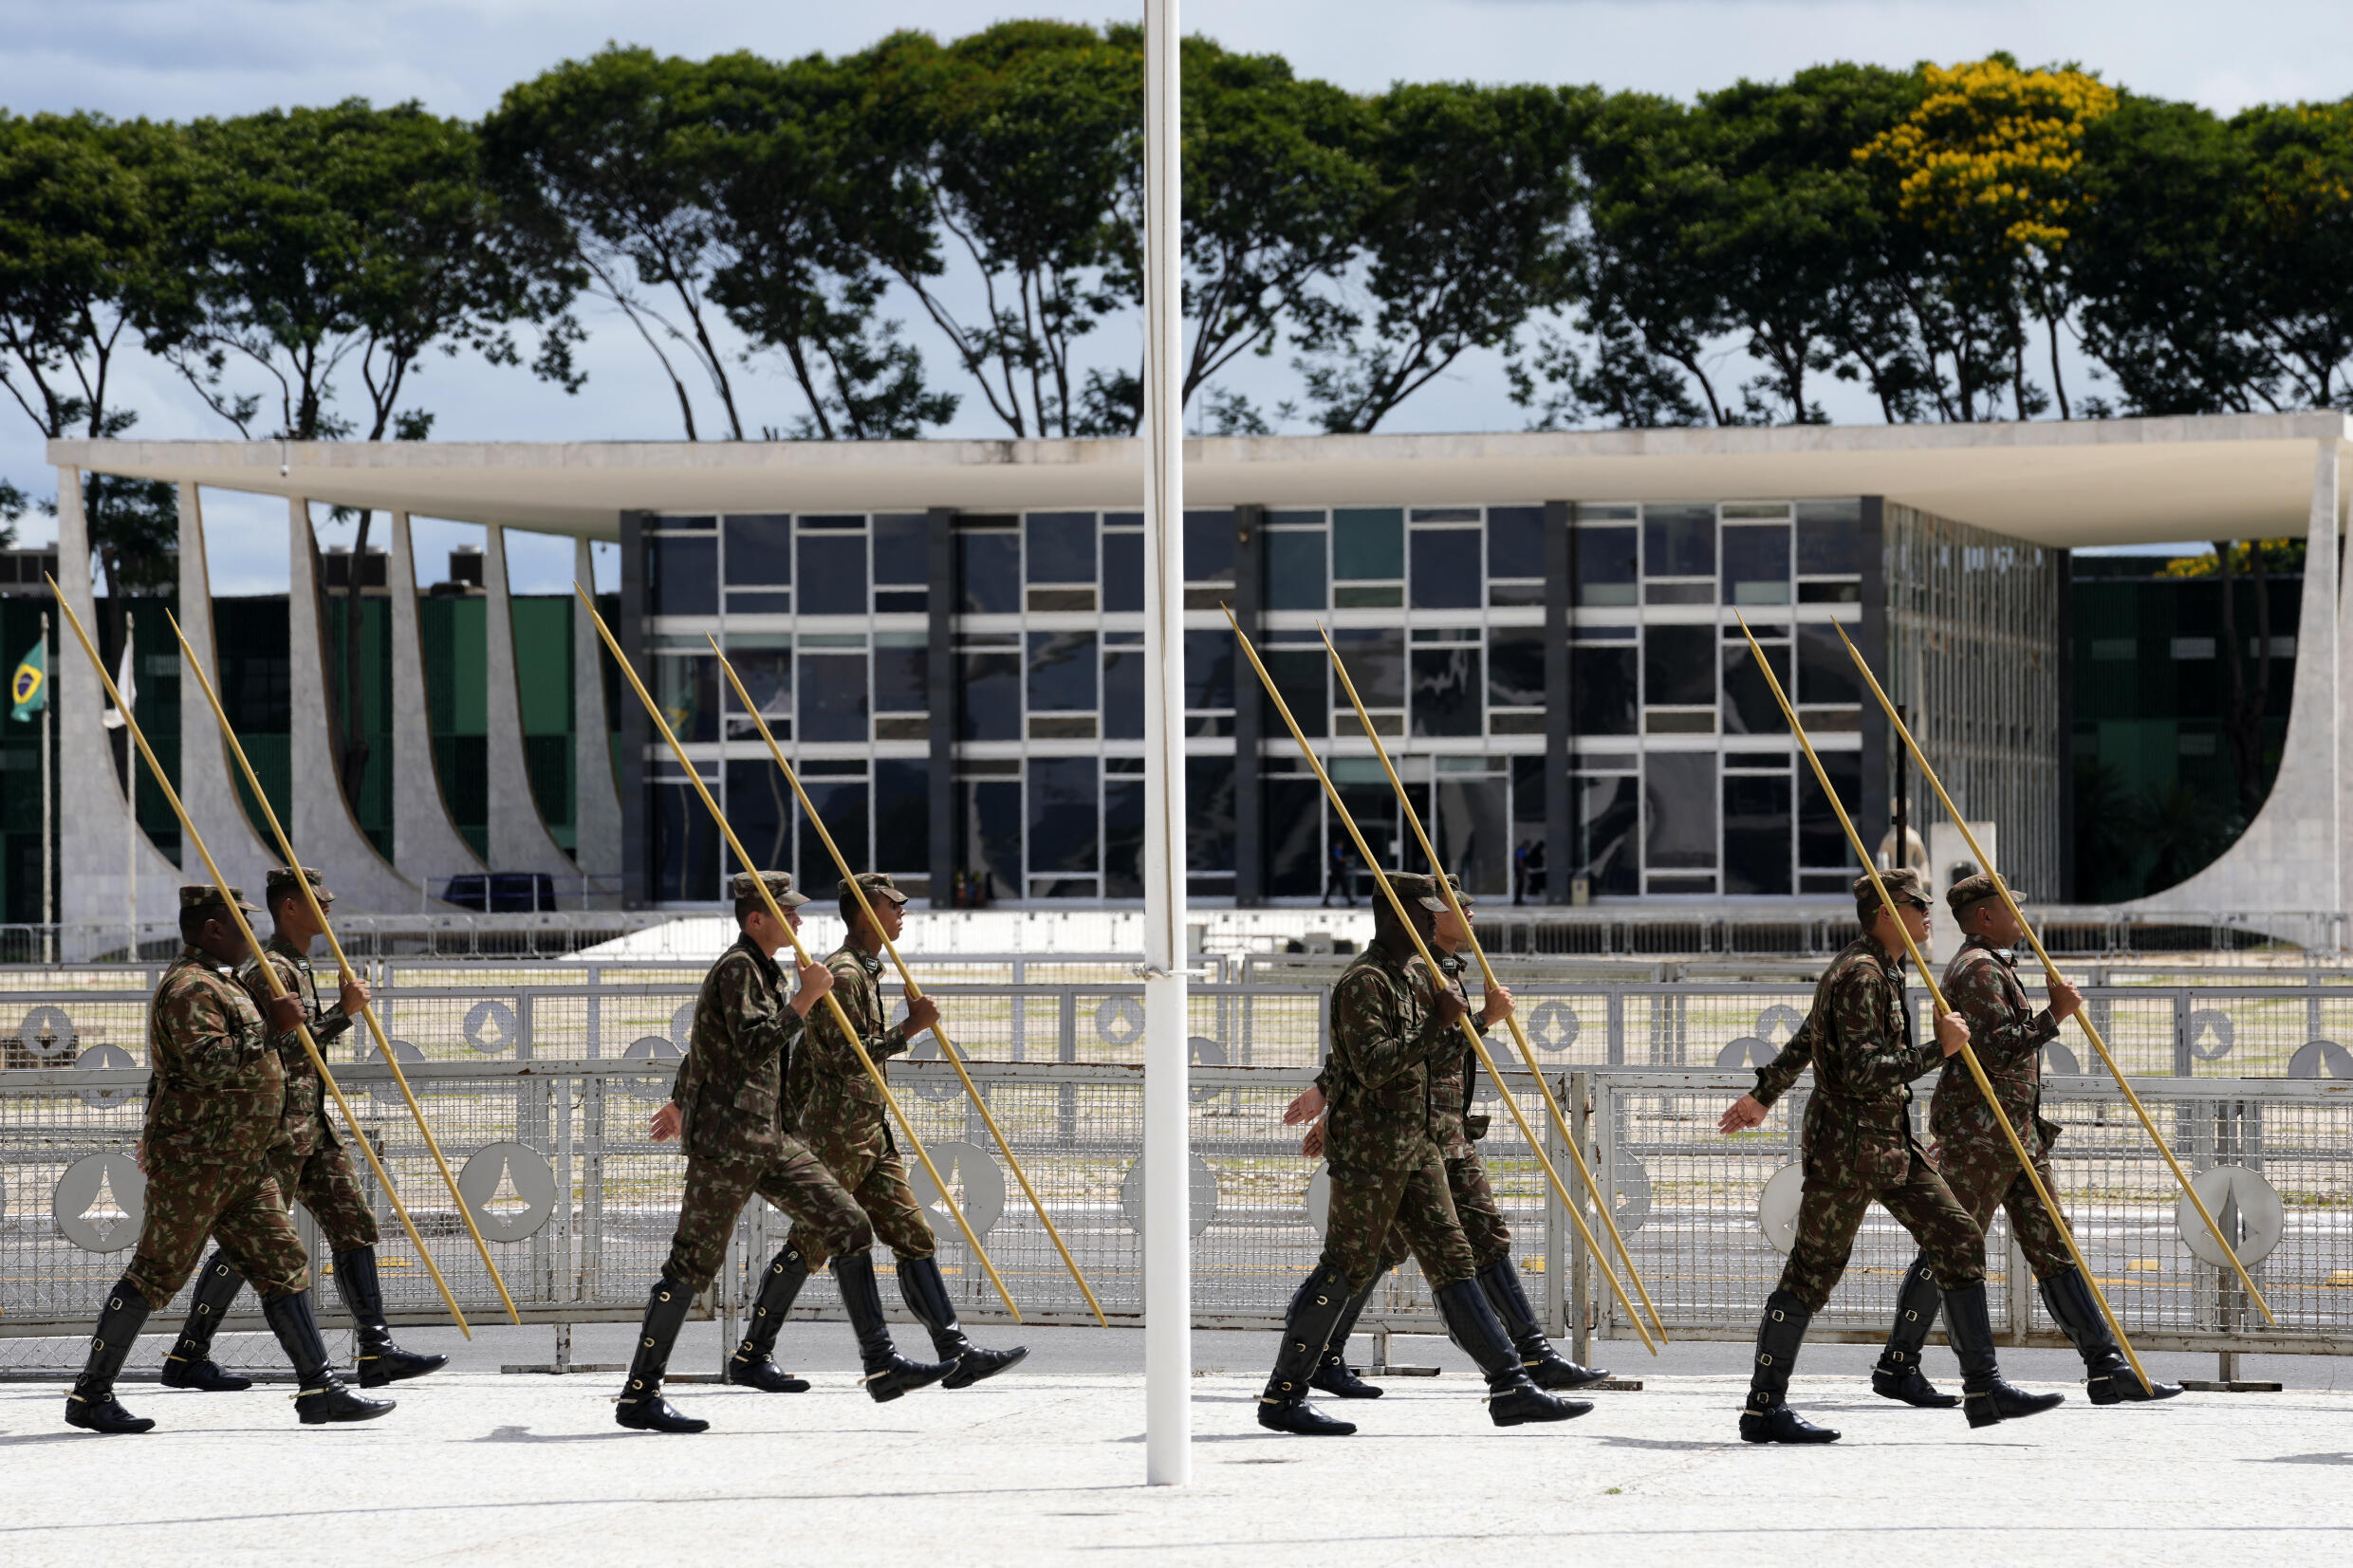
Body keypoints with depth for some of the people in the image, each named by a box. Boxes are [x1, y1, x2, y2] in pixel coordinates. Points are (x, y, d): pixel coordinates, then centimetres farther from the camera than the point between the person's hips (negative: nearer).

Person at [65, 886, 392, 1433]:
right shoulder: (189, 987, -14)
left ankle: (319, 1389, 0)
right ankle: (90, 1396, 3)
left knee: (283, 1265, 3)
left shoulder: (217, 983, 21)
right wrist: (270, 1026, -27)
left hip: (242, 1163, 10)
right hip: (191, 1161, -10)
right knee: (156, 1273, -4)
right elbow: (206, 1061, -29)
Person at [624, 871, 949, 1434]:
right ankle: (638, 1394, -1)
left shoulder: (765, 972, 20)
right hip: (727, 1139, -10)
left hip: (770, 1137, 10)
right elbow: (754, 1046, -25)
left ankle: (881, 1364, 0)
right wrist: (806, 997, -19)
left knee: (849, 1226, 1)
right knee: (694, 1262, -7)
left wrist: (680, 1102, 43)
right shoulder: (735, 970, -10)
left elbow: (701, 1044, 32)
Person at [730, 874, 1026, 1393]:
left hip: (871, 1135, 10)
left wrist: (797, 1125, 22)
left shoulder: (864, 971, 19)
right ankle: (750, 1356, 5)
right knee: (809, 1246, -4)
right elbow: (845, 1057, -21)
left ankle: (957, 1354, -3)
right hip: (839, 1132, -10)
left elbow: (806, 1058, 22)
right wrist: (908, 1028, -18)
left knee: (914, 1236, 2)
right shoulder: (842, 974, -13)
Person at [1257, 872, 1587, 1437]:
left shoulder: (1414, 973, 15)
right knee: (1345, 1269, -4)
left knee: (1452, 1261, 6)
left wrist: (1481, 1020, 15)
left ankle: (1511, 1387, 3)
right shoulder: (1364, 982, -15)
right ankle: (1282, 1397, 3)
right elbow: (1374, 1065, -25)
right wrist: (1438, 1026, -23)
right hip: (1368, 1149, -9)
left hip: (1415, 1146, 9)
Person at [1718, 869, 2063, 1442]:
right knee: (1811, 1271, -4)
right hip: (1848, 1144, -10)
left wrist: (1761, 1094, 34)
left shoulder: (1881, 971, 16)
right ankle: (1763, 1409, 3)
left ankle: (1984, 1388, 2)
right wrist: (1939, 1049, -22)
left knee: (1958, 1239, 2)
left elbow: (1807, 1040, 26)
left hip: (1890, 1145, 10)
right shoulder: (1861, 975, -16)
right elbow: (1864, 1073, -25)